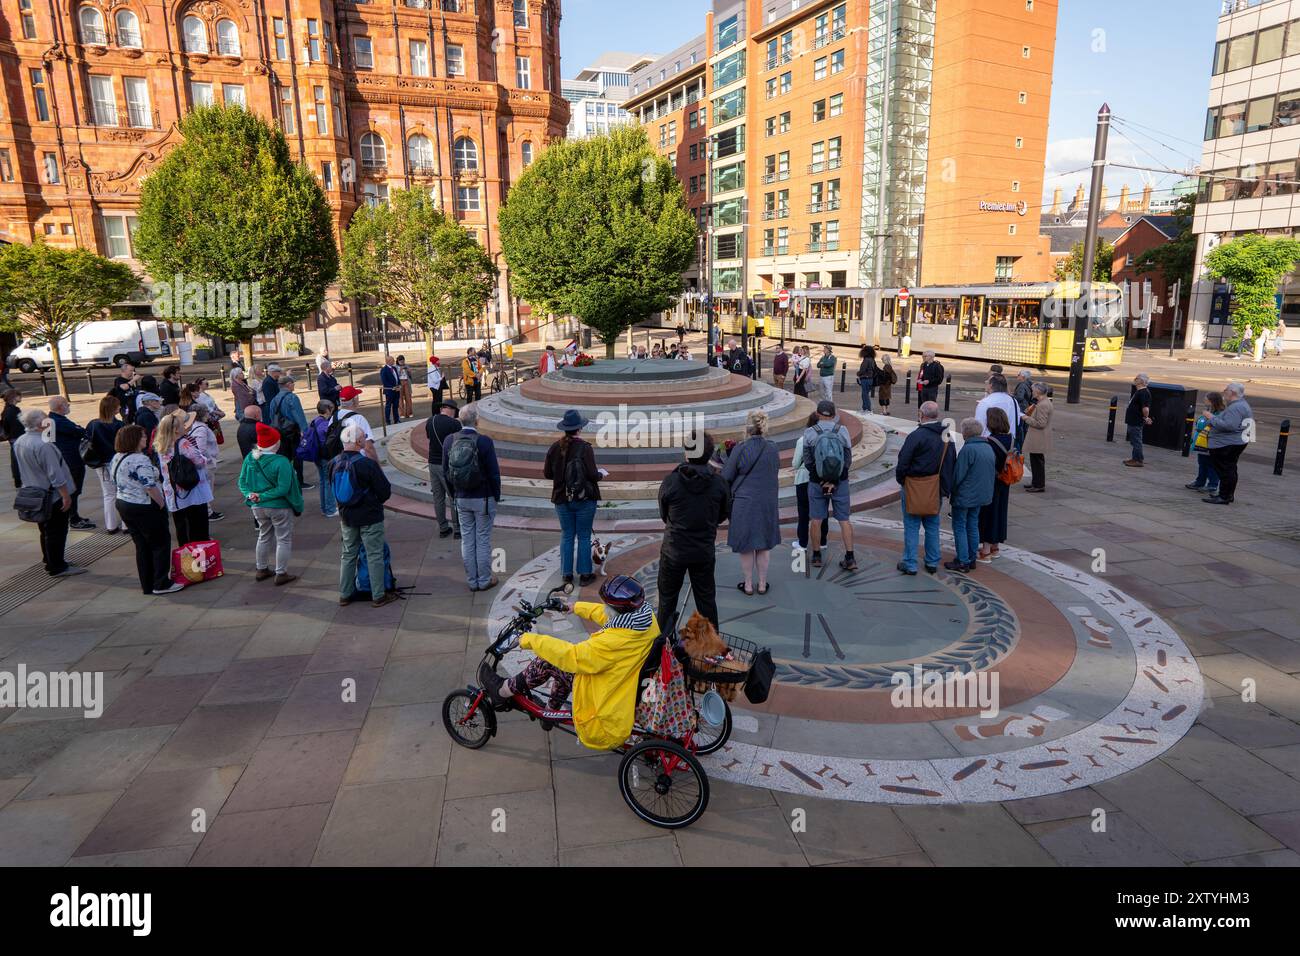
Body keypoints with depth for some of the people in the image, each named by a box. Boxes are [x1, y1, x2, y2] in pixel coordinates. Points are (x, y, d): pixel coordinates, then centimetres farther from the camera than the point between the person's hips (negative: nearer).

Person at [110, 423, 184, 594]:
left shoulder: (115, 459, 8)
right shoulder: (140, 460, -21)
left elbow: (114, 484, 16)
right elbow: (150, 487, -25)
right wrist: (162, 504, -13)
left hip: (123, 505, 9)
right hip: (145, 508, -9)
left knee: (141, 546, 14)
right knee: (160, 544, 2)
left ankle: (147, 585, 18)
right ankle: (161, 584, 4)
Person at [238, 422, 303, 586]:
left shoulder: (250, 458, -4)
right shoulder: (281, 462, -23)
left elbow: (242, 481, -1)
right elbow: (283, 488, -24)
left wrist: (249, 494, -10)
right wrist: (263, 497, -16)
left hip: (257, 507, 6)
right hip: (279, 508, -6)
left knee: (264, 537, 23)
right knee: (283, 540, 8)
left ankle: (262, 570, 34)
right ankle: (281, 574, 13)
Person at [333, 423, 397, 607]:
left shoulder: (334, 464, -3)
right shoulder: (368, 464, -22)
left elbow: (335, 490, 9)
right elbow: (385, 492, -17)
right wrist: (376, 501, 5)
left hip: (347, 517, 6)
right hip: (370, 517, -6)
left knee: (348, 554, 18)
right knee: (374, 556, 5)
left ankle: (345, 594, 25)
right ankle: (378, 596, 12)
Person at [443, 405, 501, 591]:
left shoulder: (449, 440, -4)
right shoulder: (484, 442, -18)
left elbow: (445, 471, 4)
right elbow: (494, 473, -13)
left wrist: (454, 493, 15)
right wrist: (496, 495, 1)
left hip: (461, 499, 4)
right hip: (483, 498, -4)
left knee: (467, 539, 12)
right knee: (483, 540, 6)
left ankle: (472, 581, 21)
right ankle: (484, 580, 16)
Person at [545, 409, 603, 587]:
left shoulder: (554, 447, -3)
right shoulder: (585, 448, -15)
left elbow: (547, 474, 2)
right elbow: (593, 475, -17)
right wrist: (601, 474, 4)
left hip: (562, 499, 3)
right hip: (584, 499, -3)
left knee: (566, 536, 13)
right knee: (584, 537, 7)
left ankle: (567, 574, 17)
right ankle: (584, 575, 14)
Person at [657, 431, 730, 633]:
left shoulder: (670, 481, -17)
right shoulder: (719, 483, -12)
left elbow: (663, 515, -3)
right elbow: (724, 514, 1)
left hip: (674, 549, -1)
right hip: (705, 550, 1)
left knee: (667, 597, 16)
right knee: (706, 598, 16)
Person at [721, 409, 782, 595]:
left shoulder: (740, 449, -15)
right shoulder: (773, 450, -1)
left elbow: (726, 477, -9)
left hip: (744, 504, -3)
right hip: (768, 503, 4)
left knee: (746, 546, 10)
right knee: (764, 545, 14)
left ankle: (748, 585, 19)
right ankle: (762, 584, 22)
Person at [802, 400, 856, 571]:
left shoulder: (809, 433, -9)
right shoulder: (842, 431, -7)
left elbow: (807, 462, -7)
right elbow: (848, 460, -7)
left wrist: (822, 481, -2)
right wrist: (834, 481, -6)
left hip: (816, 482, -1)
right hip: (841, 481, 1)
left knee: (816, 520, 10)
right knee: (844, 520, 7)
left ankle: (816, 556, 20)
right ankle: (850, 558, 6)